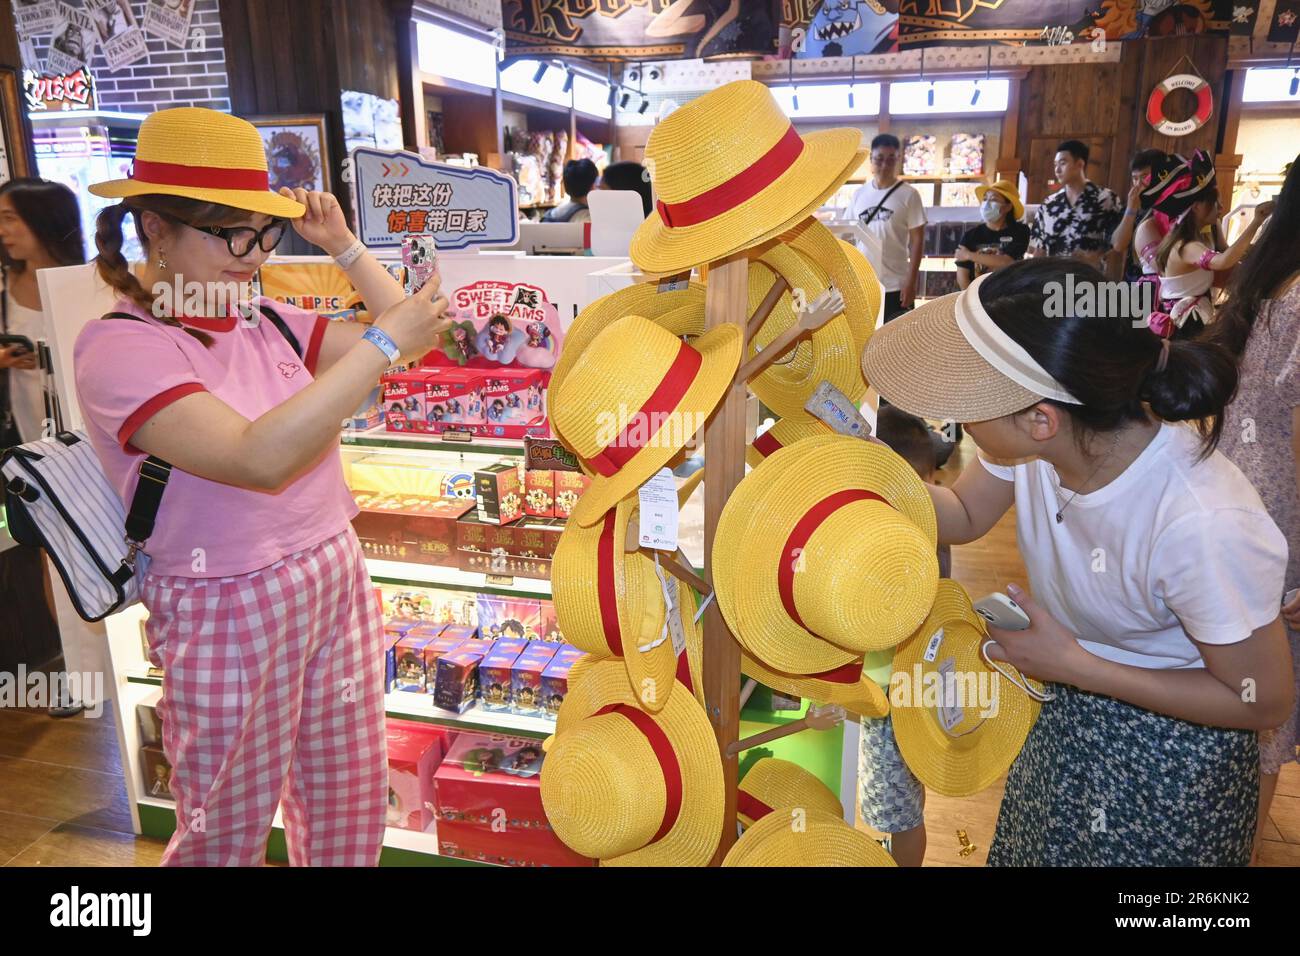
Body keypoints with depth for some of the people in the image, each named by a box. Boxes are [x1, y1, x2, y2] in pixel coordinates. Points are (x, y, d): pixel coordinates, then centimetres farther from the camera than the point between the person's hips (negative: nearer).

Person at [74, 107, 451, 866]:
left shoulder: (263, 322, 5)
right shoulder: (118, 347, -15)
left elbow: (408, 340, 8)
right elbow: (259, 457, -31)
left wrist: (343, 245, -1)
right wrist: (382, 343, -30)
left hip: (338, 581, 6)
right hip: (232, 612, -6)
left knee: (350, 809, 18)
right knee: (230, 835, 14)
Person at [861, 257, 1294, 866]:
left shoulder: (1203, 528, -38)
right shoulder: (1040, 436, -24)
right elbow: (965, 517, -2)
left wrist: (1071, 665, -24)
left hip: (1172, 754, -5)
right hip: (1064, 715, 5)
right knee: (1028, 849, 25)